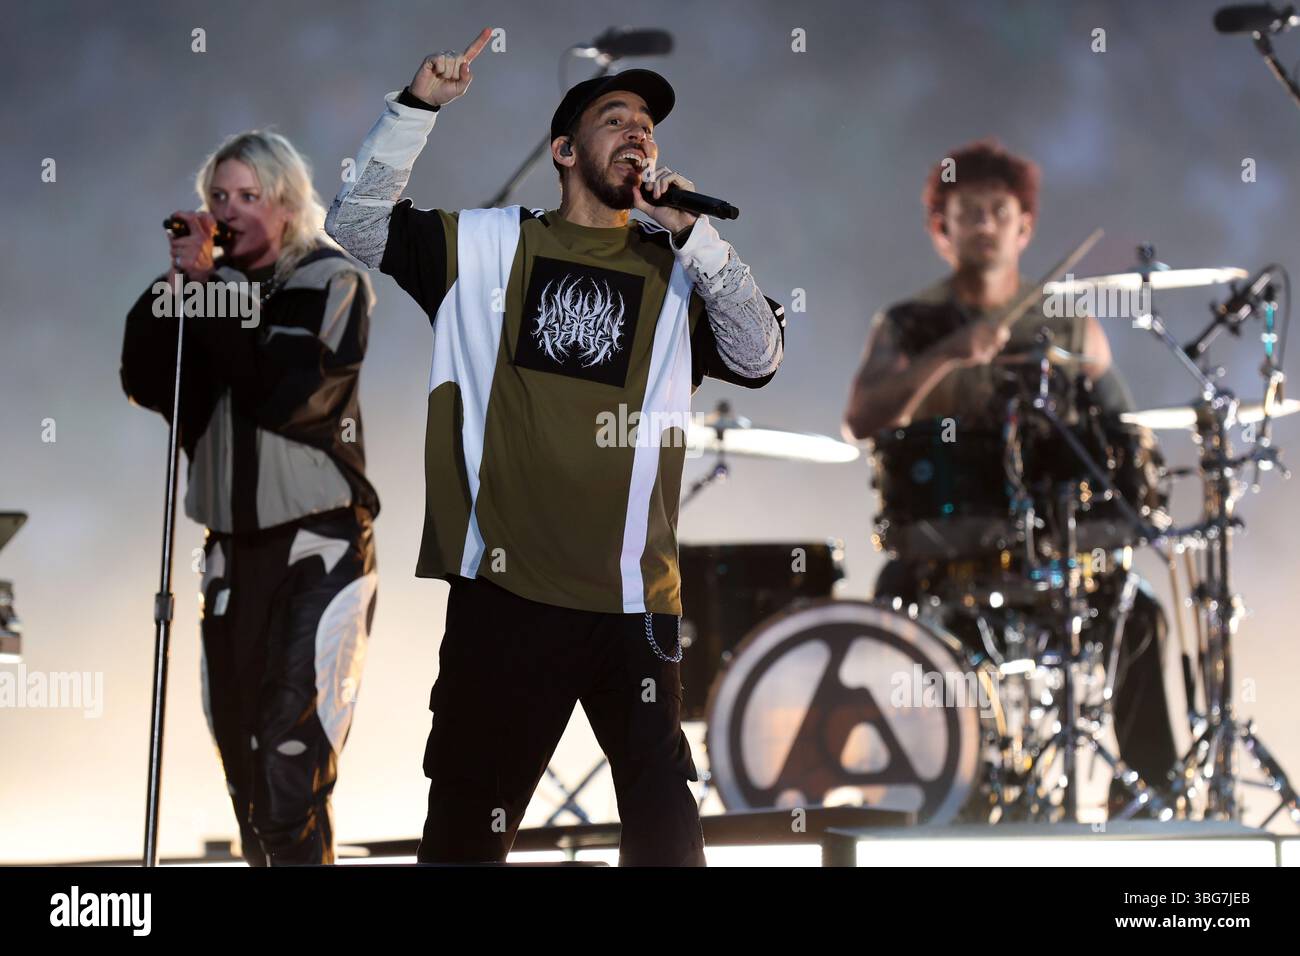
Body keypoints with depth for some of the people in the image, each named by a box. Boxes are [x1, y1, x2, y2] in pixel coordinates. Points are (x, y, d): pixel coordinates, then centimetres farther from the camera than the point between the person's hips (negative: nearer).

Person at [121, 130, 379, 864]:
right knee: (246, 765, 10)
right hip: (234, 548, 6)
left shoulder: (333, 283, -3)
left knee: (293, 756, -15)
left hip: (319, 546, -6)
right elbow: (146, 383, -1)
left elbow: (288, 393, -17)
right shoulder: (211, 284, 10)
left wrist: (207, 289, -15)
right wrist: (177, 288, -11)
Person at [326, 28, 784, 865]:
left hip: (632, 598, 1)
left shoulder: (677, 272, 8)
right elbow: (357, 223, 3)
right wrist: (419, 107, -8)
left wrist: (691, 232, -13)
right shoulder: (486, 246, 7)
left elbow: (759, 359, -4)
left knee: (666, 826, 6)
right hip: (503, 589, -1)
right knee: (468, 824, 10)